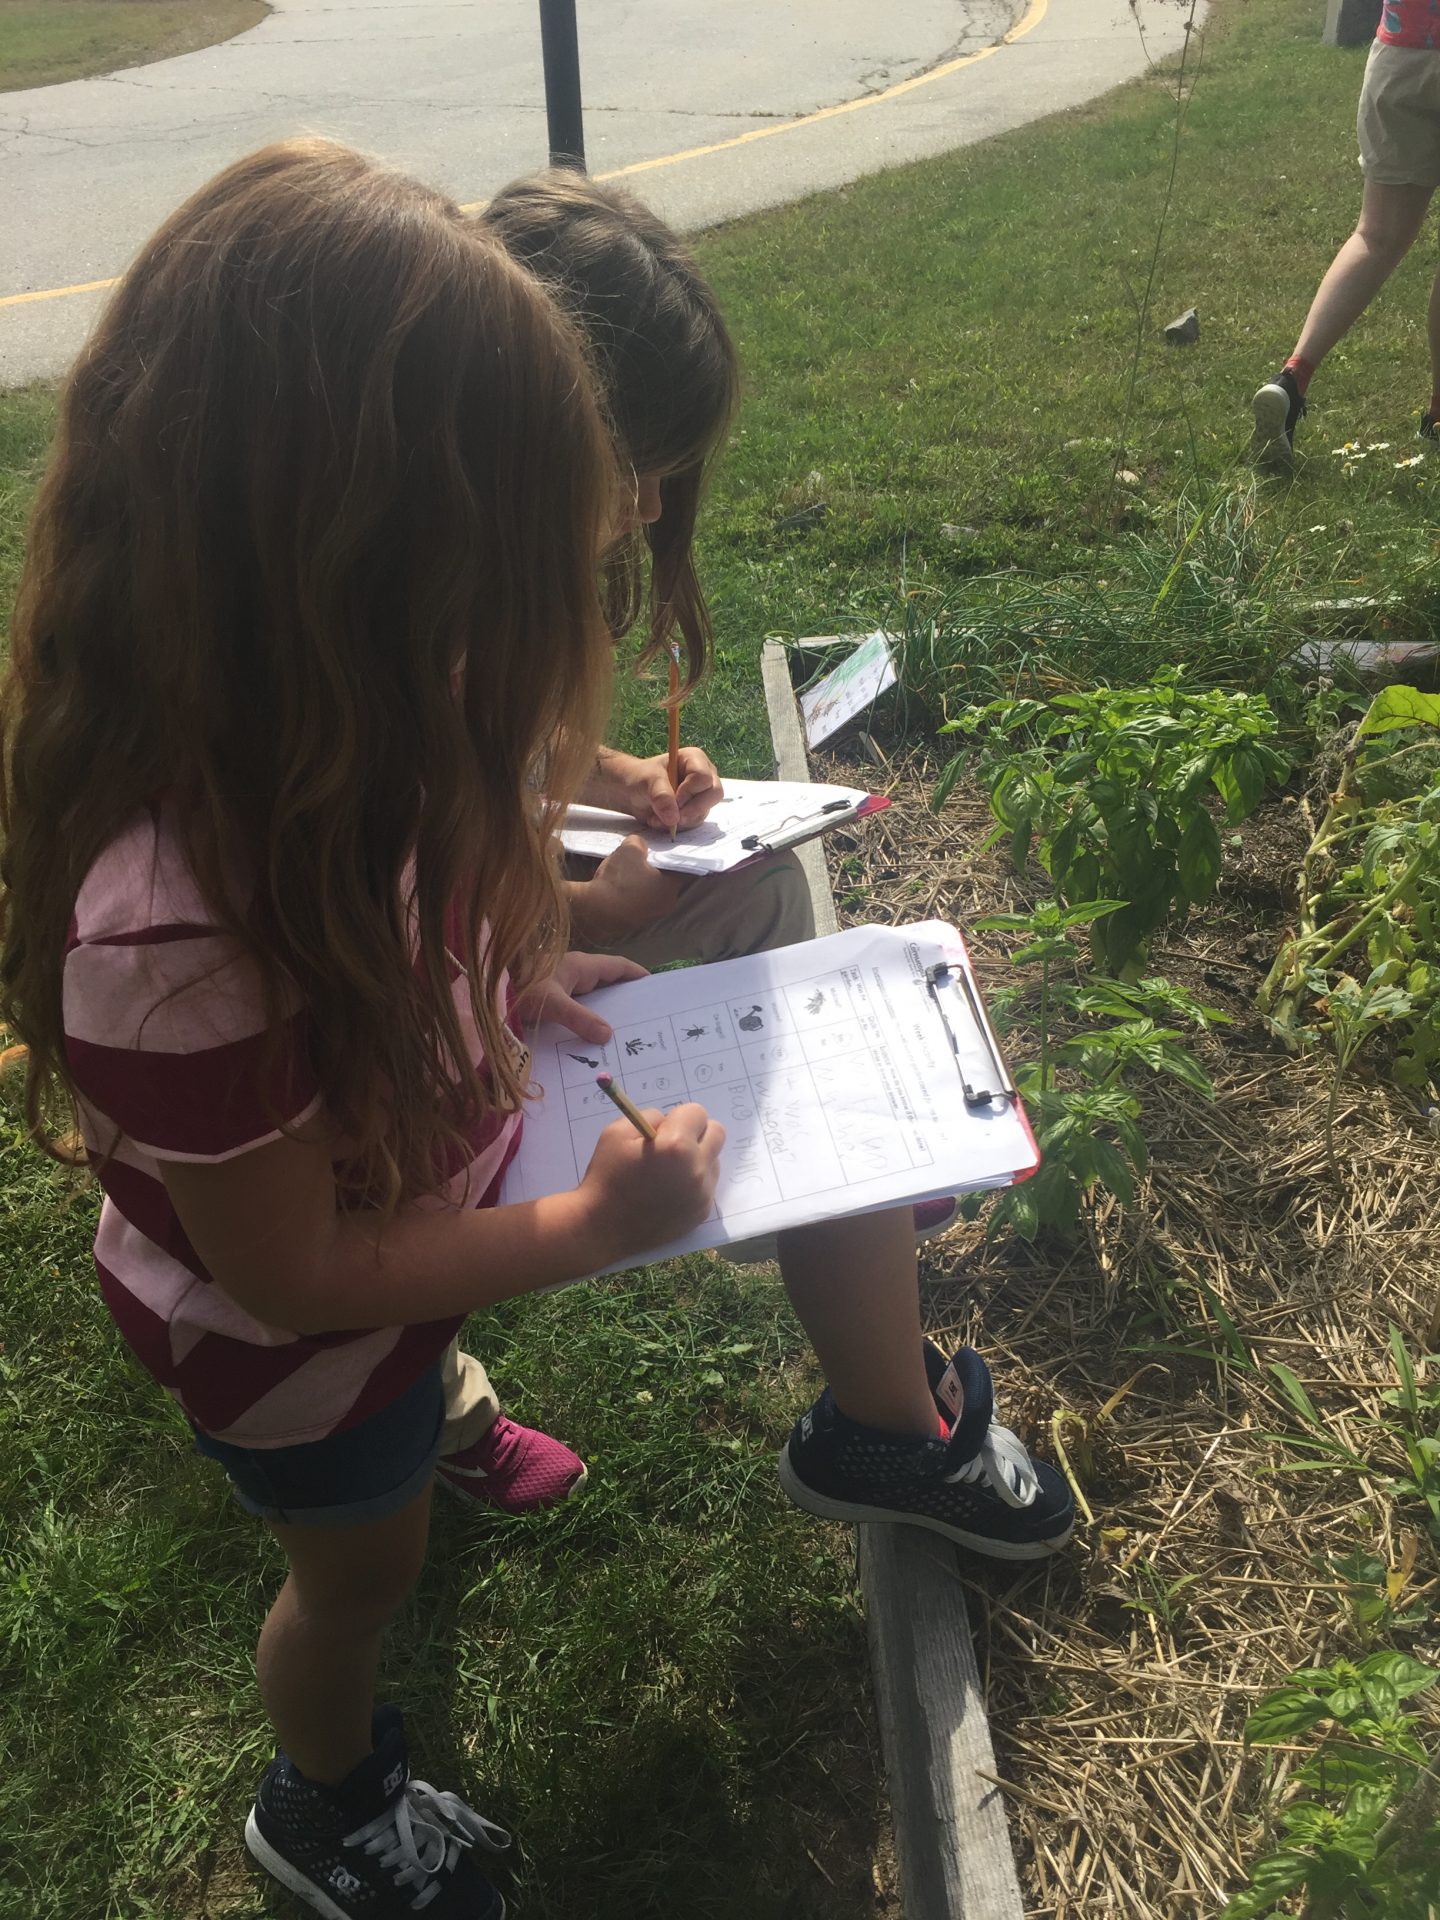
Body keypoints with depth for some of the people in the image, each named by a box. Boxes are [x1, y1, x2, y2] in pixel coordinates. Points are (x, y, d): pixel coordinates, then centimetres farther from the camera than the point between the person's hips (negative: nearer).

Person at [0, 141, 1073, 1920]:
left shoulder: (316, 706, -20)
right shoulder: (170, 923, -42)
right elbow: (295, 1270, -28)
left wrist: (524, 959, -10)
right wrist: (594, 1225, -19)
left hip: (450, 1115, 6)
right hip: (303, 1333, -6)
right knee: (364, 1567, 24)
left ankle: (887, 1431, 34)